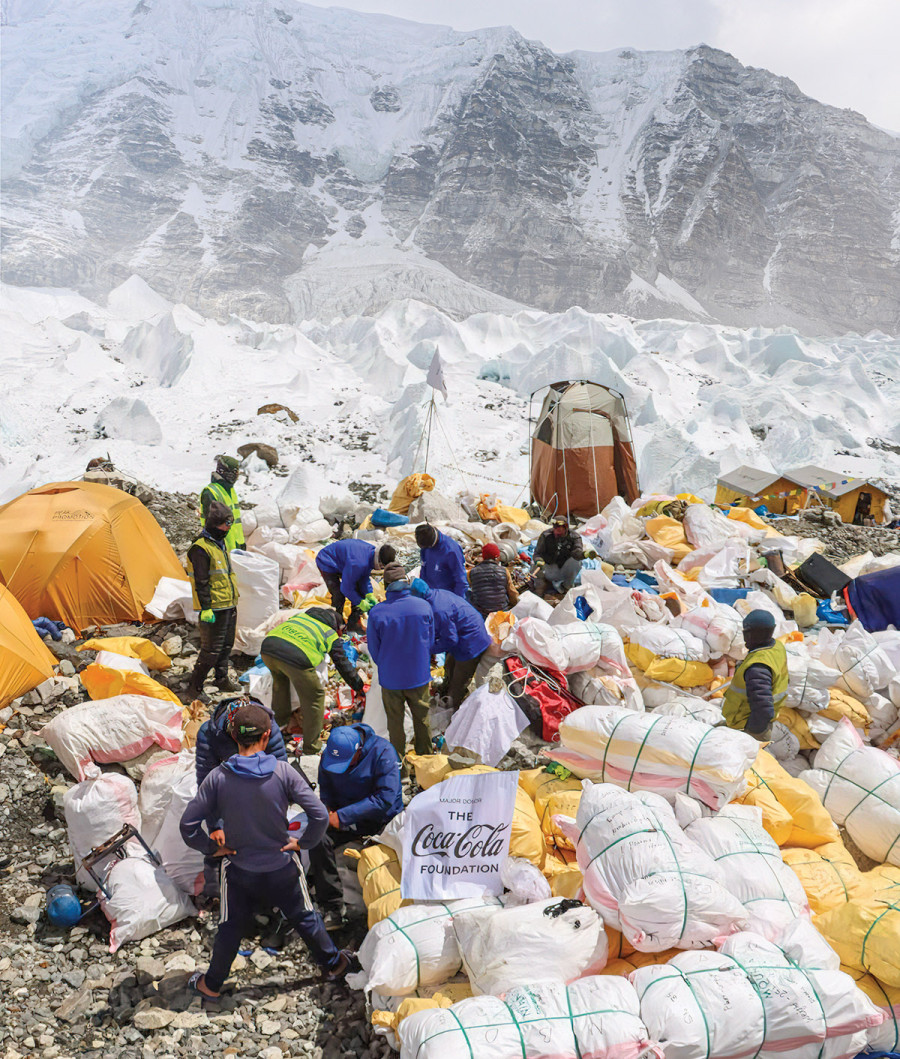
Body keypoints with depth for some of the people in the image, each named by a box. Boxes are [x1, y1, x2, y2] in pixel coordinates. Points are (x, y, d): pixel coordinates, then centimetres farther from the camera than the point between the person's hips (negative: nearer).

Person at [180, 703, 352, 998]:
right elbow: (320, 815, -22)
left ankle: (212, 984, 40)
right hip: (281, 867, 0)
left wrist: (210, 848, -1)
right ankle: (333, 964, 40)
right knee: (305, 918, 22)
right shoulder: (283, 772, -20)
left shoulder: (218, 777, -18)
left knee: (230, 928, 22)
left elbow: (188, 823, -15)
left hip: (238, 869, 1)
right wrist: (303, 842, -5)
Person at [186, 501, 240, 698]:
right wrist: (205, 608, -20)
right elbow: (201, 582, -18)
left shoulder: (220, 544, 15)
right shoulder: (201, 548, -16)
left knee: (226, 645, 18)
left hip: (229, 605, 9)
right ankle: (195, 687, 4)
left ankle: (222, 679, 33)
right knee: (211, 650, -6)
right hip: (215, 608, -9)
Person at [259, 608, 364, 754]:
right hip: (297, 658, -6)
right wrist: (359, 687, 46)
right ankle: (312, 746, 21)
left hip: (267, 648, 6)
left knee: (280, 681, 37)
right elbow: (344, 665, 32)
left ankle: (279, 719, 56)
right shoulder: (331, 635, 24)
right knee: (314, 697, 14)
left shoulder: (301, 615, 35)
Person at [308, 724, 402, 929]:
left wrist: (342, 816, -27)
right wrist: (327, 809, -9)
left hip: (383, 819, -4)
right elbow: (325, 788, 15)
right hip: (346, 818, 4)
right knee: (318, 841, -24)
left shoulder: (383, 752, -20)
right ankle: (331, 910, -14)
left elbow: (385, 798, -25)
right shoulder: (328, 754, -3)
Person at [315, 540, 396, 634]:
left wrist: (369, 594, -14)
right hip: (327, 563, -9)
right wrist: (360, 602, -22)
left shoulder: (373, 552, -15)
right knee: (338, 595, -19)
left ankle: (353, 625, 14)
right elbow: (346, 587, -30)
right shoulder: (358, 563, -42)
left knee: (360, 591, 3)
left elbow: (365, 577, -1)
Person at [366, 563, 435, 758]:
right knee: (422, 719, 22)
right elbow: (430, 642, 0)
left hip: (390, 678, -1)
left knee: (395, 722, 18)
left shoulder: (376, 613, -19)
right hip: (419, 676, 1)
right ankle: (425, 757, 39)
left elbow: (374, 649, -6)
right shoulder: (424, 606, -14)